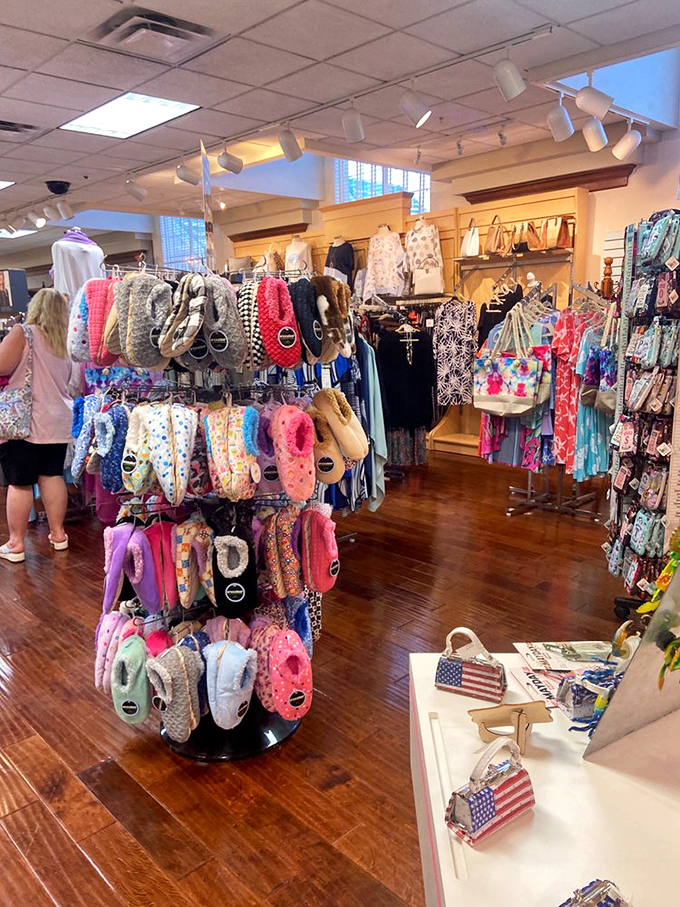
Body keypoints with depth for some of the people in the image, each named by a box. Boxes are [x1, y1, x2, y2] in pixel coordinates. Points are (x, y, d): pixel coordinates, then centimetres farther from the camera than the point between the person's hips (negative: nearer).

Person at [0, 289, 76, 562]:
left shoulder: (23, 333, -7)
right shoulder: (65, 343, 10)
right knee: (52, 476, 13)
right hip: (58, 422, 5)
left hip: (24, 422, -5)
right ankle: (58, 534, 19)